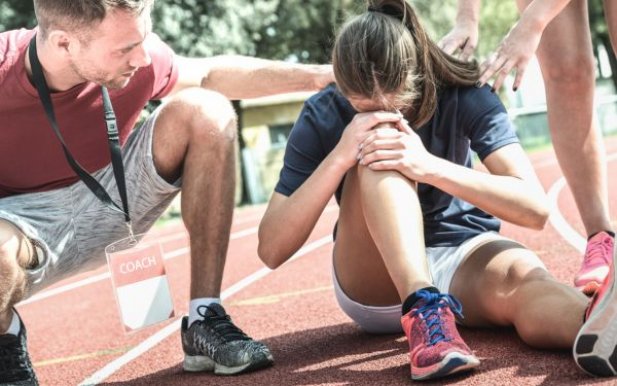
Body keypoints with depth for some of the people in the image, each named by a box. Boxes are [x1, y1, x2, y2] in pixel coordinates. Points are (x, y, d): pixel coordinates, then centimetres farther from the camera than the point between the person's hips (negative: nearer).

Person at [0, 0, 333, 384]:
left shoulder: (134, 53, -19)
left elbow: (211, 75, 2)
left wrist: (319, 75, -3)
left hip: (109, 201, 4)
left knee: (206, 111, -18)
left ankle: (205, 321, -13)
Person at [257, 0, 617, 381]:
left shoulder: (464, 95, -15)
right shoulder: (324, 116, -14)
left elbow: (535, 207, -24)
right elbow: (272, 250, -20)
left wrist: (430, 167, -37)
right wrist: (339, 157, -32)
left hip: (463, 255, 1)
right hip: (373, 284, 0)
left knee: (521, 275, -36)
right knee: (377, 154, -29)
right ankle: (425, 309, -47)